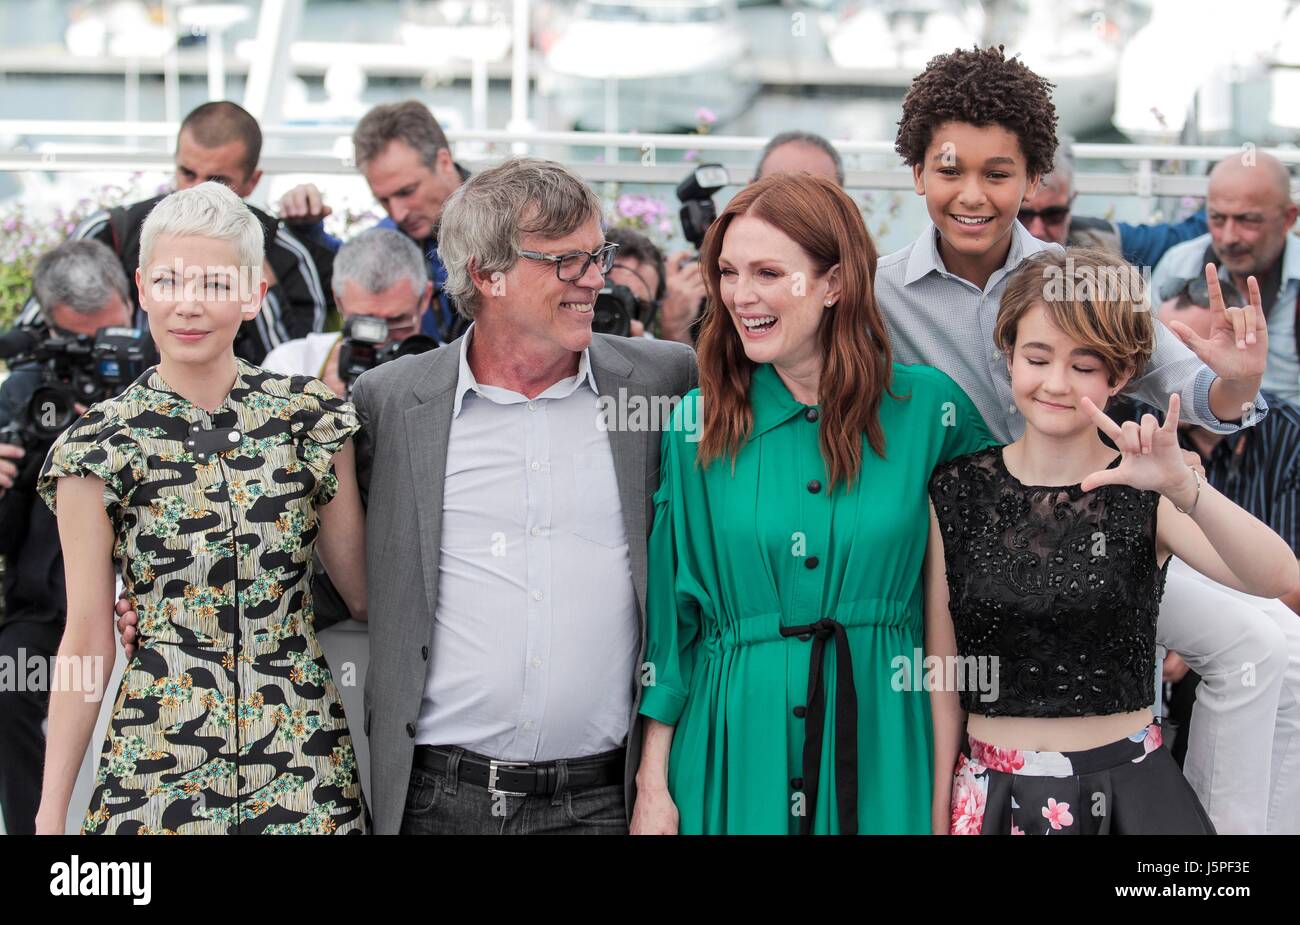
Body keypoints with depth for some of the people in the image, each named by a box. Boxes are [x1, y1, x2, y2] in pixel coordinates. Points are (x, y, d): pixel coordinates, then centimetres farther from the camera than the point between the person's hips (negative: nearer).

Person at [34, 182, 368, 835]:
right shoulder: (100, 445, -3)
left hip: (305, 758, 2)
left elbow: (365, 586, 12)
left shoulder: (312, 416, 1)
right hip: (157, 772, -1)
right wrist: (51, 811, -1)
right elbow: (87, 640, -1)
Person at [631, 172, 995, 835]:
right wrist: (653, 784, -1)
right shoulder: (697, 426, -1)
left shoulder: (926, 406, -2)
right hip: (734, 748, 0)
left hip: (879, 749, 0)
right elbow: (668, 612, 1)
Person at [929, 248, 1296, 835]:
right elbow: (941, 672, 4)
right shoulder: (956, 493, 1)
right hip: (992, 793, 1)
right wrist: (939, 813, 0)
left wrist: (1181, 487, -37)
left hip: (1128, 792, -1)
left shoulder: (1144, 494, -4)